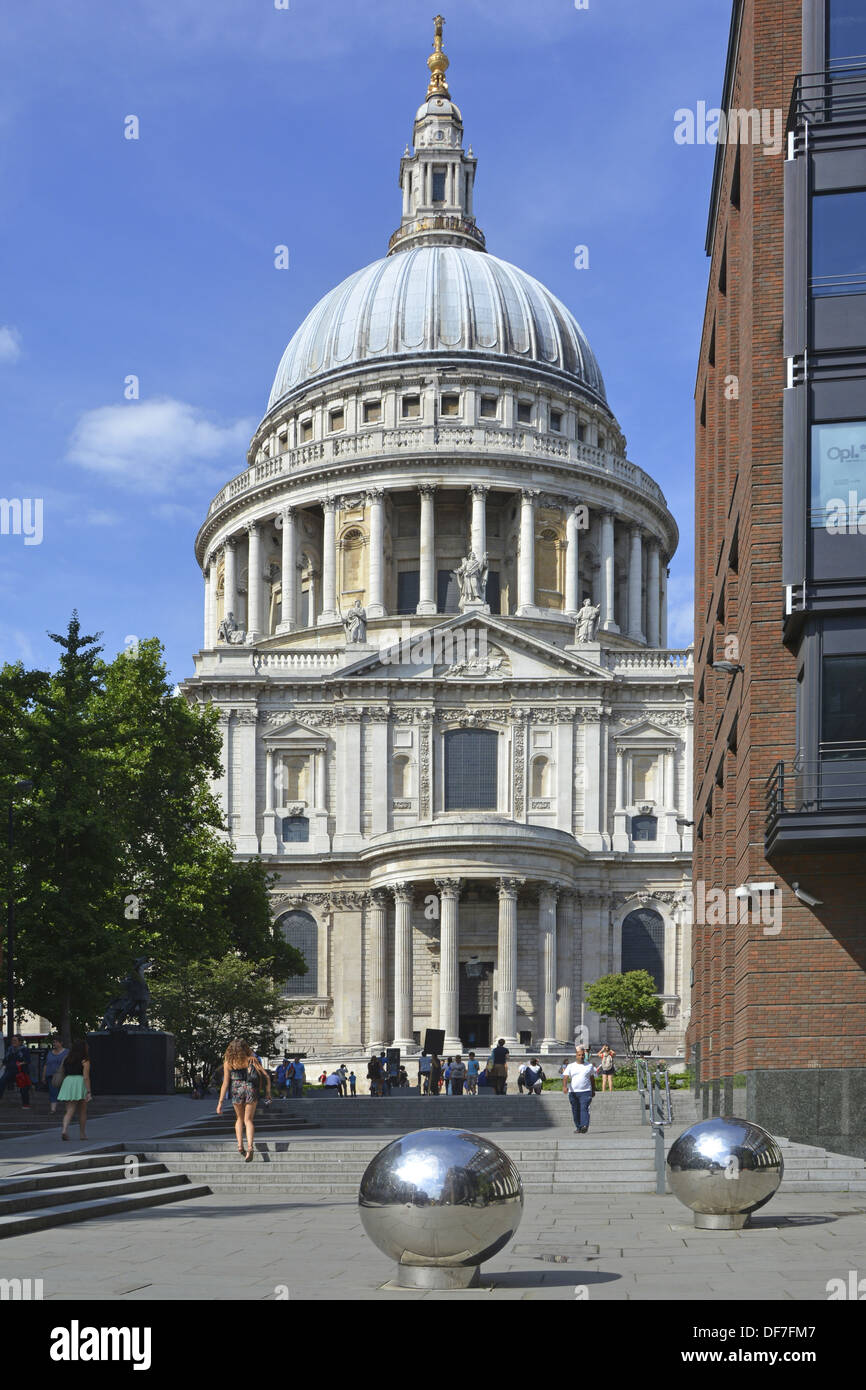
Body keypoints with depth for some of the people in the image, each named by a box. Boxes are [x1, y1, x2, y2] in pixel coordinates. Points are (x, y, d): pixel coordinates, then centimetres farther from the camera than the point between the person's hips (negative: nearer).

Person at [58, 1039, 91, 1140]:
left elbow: (64, 1074, 16)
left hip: (68, 1082, 4)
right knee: (82, 1111, 11)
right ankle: (82, 1134, 18)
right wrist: (88, 1092, -14)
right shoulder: (85, 1061, -6)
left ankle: (64, 1129, -22)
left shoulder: (67, 1059, 11)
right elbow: (86, 1077, -13)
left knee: (69, 1110, 1)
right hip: (80, 1083, -4)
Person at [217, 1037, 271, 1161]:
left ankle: (240, 1145, 10)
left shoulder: (228, 1063, 1)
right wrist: (268, 1093, 10)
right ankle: (250, 1147, -12)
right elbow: (266, 1076, 0)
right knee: (248, 1120, 9)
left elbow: (225, 1083, -3)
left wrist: (220, 1102, -1)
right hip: (251, 1090, 0)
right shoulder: (252, 1060, 4)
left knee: (239, 1119, 23)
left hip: (236, 1090, 0)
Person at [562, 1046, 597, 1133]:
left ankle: (584, 1126, -27)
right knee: (575, 1111, 5)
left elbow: (592, 1079, 19)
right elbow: (565, 1077, -5)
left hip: (586, 1091, -1)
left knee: (584, 1109, -16)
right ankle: (578, 1127, 16)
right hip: (573, 1092, 1)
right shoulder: (570, 1067, 6)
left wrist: (593, 1090, 18)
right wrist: (564, 1086, -23)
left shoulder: (589, 1066, 11)